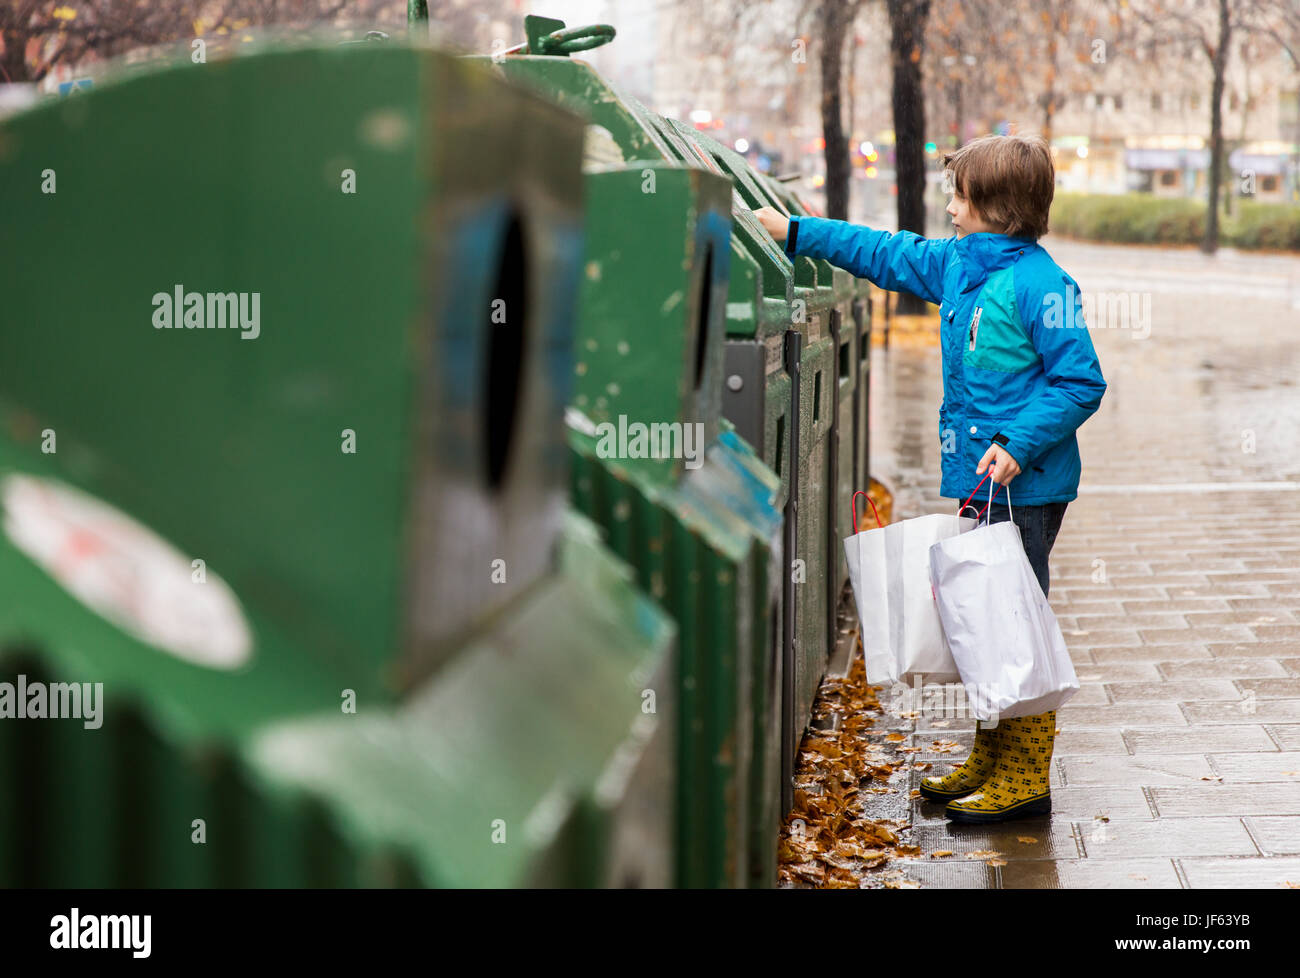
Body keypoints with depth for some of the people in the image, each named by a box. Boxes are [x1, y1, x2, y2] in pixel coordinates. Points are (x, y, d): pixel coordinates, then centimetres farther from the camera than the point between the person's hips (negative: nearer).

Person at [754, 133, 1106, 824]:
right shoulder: (956, 263, 11)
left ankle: (1026, 781, 1)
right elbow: (887, 254, 24)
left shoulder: (1038, 283, -15)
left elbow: (1080, 381, -16)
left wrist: (1019, 444, -23)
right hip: (982, 481, 9)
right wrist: (795, 233, 25)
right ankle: (990, 761, 24)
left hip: (1026, 485, -9)